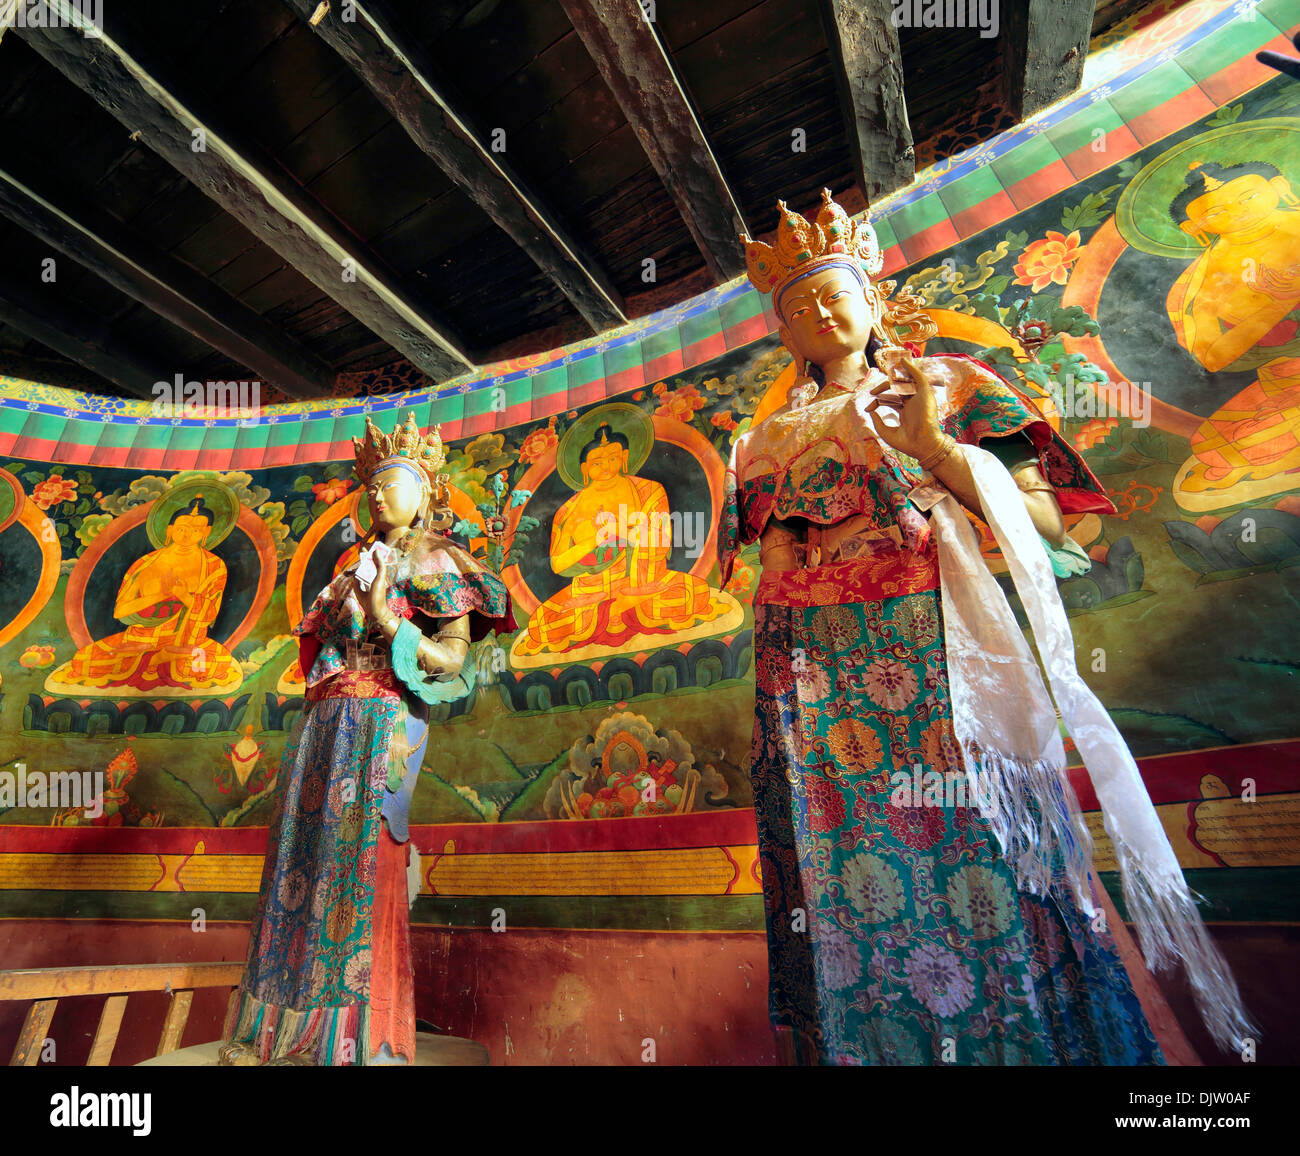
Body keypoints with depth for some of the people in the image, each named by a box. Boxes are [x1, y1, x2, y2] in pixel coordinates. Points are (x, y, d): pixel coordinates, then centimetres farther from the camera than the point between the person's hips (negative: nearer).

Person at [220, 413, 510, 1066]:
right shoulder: (362, 565, 23)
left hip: (378, 723, -7)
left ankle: (355, 1039, 3)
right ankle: (289, 1032, 20)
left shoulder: (431, 563, 2)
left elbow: (453, 659, -9)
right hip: (324, 725, 7)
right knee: (303, 868, 7)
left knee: (358, 871, -9)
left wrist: (385, 619, -18)